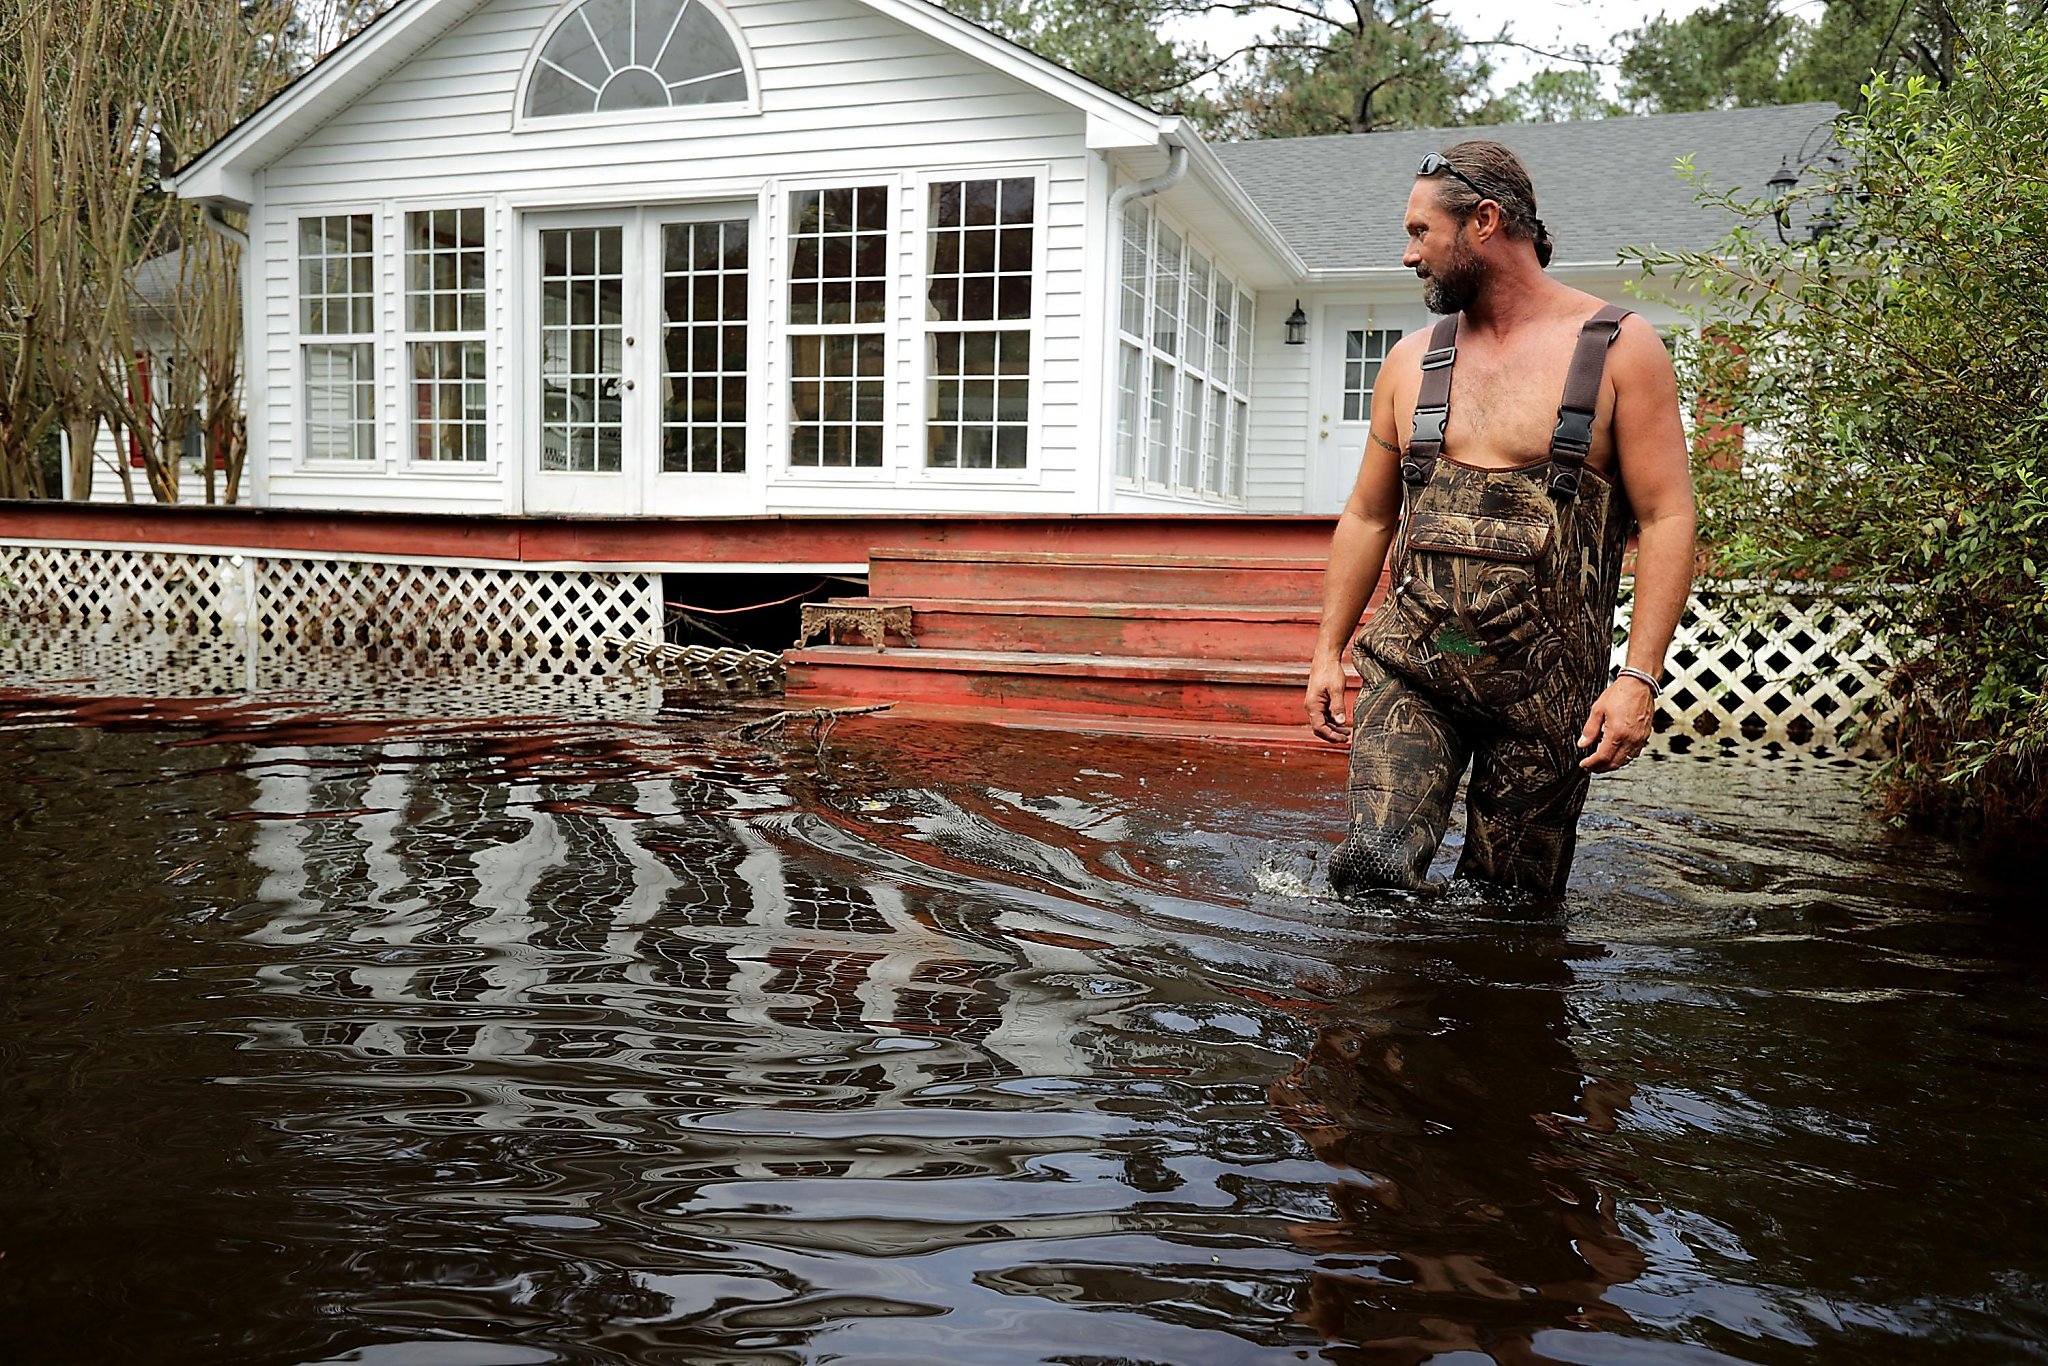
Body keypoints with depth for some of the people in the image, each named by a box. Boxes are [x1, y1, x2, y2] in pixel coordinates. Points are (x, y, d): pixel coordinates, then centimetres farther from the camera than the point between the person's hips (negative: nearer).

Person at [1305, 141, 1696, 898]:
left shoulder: (1618, 348, 1)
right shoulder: (1411, 361, 13)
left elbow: (1667, 519, -4)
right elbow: (1368, 516, 18)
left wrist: (1639, 676, -14)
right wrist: (1328, 651, 12)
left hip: (1546, 679, -2)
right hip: (1411, 660, 2)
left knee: (1509, 905, 5)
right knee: (1373, 859, -15)